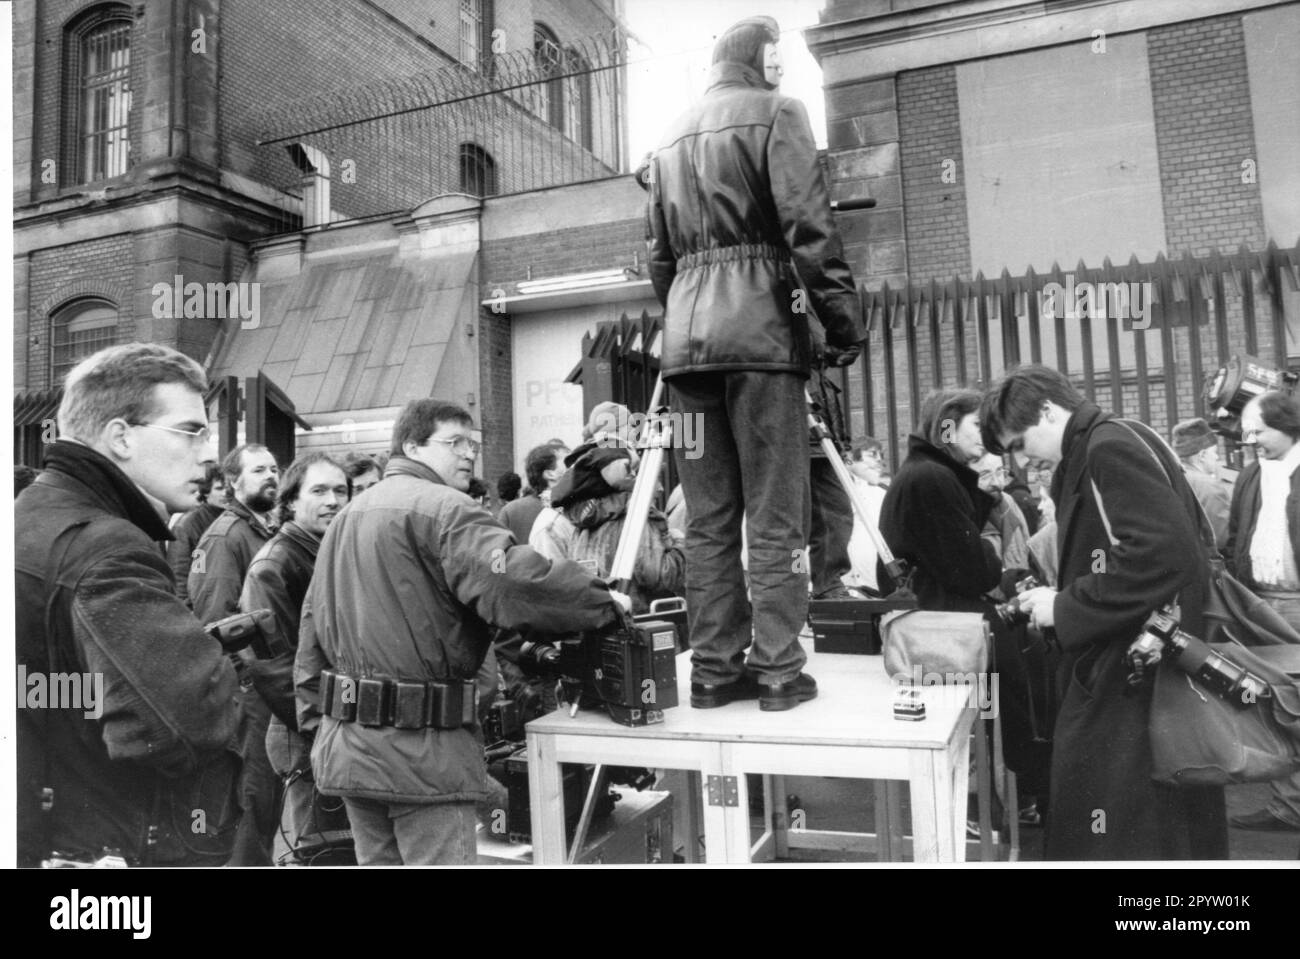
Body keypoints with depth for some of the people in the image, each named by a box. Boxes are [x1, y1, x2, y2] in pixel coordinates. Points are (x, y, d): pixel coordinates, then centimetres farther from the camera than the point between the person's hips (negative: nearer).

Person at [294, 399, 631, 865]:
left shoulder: (347, 515, 14)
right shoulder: (442, 508, -13)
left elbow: (311, 626, 17)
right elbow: (517, 584, -28)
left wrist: (316, 722, 21)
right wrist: (605, 601, -14)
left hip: (346, 746, 9)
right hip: (418, 748, -9)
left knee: (378, 859, 20)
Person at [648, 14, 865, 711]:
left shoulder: (670, 137, 22)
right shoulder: (776, 113, 3)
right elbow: (808, 227, -9)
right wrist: (844, 319, -6)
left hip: (686, 333, 6)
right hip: (760, 326, -6)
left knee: (708, 517, 6)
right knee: (775, 514, -2)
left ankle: (714, 669, 9)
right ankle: (779, 672, 0)